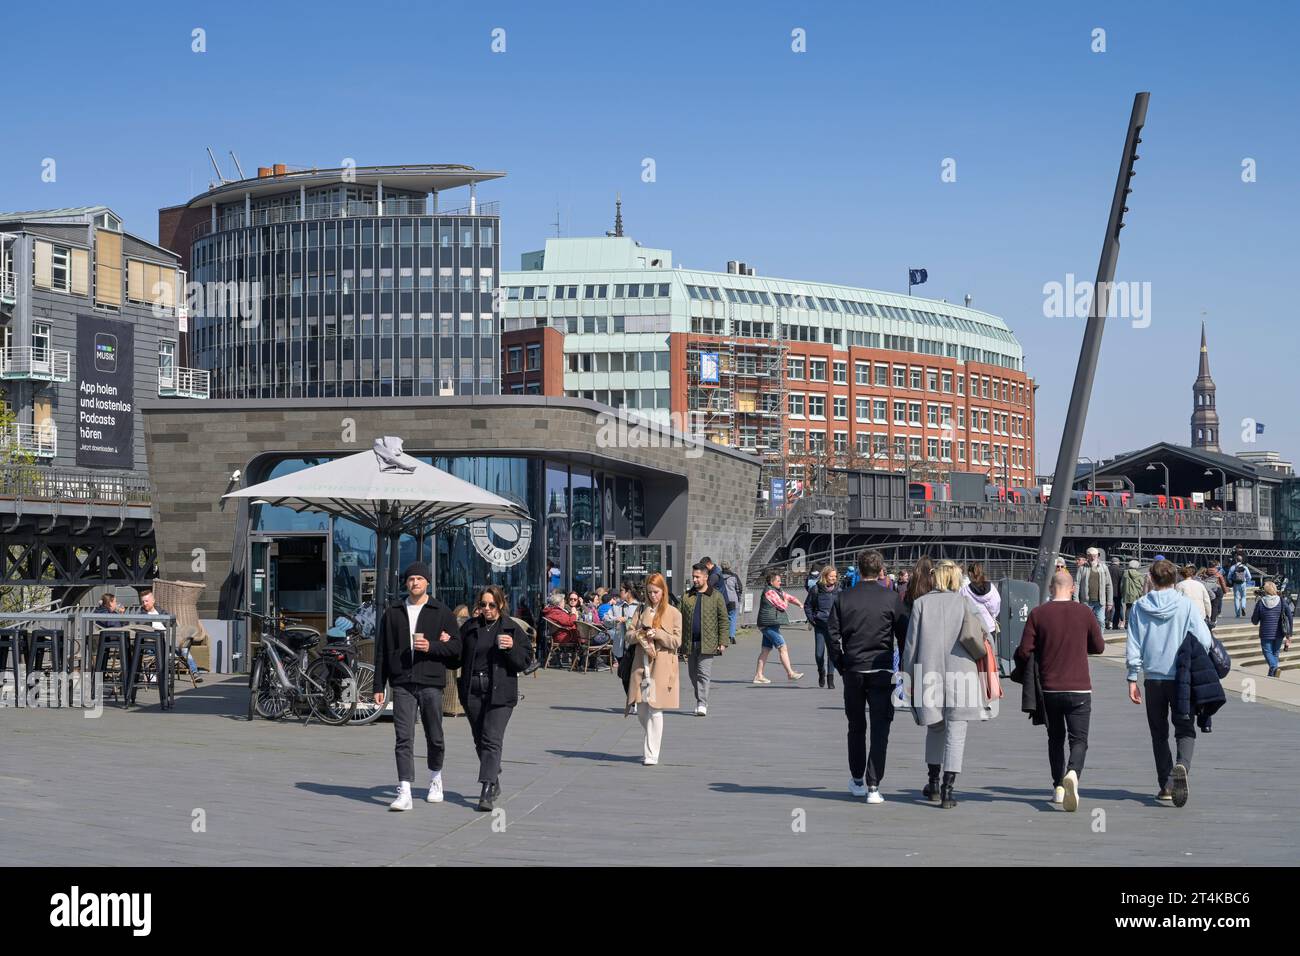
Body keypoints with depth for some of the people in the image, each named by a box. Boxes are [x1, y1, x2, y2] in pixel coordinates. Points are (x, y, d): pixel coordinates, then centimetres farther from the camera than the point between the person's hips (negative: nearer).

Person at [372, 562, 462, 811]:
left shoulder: (441, 612, 5)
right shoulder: (393, 613, 11)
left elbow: (456, 646, 2)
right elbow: (382, 652, 12)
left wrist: (432, 647, -15)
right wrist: (379, 687, 7)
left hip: (431, 682, -1)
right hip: (402, 684, 1)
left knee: (434, 737, 9)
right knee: (404, 739, -7)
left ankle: (436, 779, 33)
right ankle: (404, 793, -11)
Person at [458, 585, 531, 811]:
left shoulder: (513, 629, 2)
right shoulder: (470, 627, 9)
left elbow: (523, 663, 1)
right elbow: (459, 656, 10)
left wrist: (511, 648, -17)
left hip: (500, 692, -4)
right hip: (472, 691, 4)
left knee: (492, 740, -13)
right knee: (480, 740, 12)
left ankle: (487, 792, -17)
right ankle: (494, 784, 30)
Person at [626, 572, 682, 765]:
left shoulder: (673, 613, 0)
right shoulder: (642, 611, 14)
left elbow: (677, 641, -3)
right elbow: (629, 633, 13)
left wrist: (657, 634, -17)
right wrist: (639, 635, -9)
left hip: (661, 667, -4)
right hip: (641, 665, 5)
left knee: (655, 710, -7)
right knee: (641, 710, 5)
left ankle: (651, 754, -4)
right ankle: (652, 744, 29)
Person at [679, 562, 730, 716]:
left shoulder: (716, 596, 1)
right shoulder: (686, 596, 12)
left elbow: (723, 620, 0)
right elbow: (682, 620, 11)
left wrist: (722, 642, -7)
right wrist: (681, 642, 5)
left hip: (707, 642, -4)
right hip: (690, 643, 4)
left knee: (704, 674, -10)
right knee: (692, 674, 9)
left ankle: (702, 704, -11)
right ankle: (700, 702, 22)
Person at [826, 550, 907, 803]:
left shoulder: (844, 599, 1)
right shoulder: (891, 598, -5)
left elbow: (832, 635, 0)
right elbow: (904, 635, -3)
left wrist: (841, 666, 10)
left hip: (852, 671, 3)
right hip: (882, 672, -3)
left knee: (856, 726, 17)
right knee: (880, 728, 1)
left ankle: (857, 781, 28)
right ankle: (873, 786, -6)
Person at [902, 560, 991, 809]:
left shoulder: (921, 603, 1)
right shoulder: (964, 603, -1)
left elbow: (911, 643, 1)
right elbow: (974, 638, -5)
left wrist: (908, 676, 7)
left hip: (928, 674, 2)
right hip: (960, 674, -2)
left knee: (935, 728, 20)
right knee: (956, 733, 1)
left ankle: (933, 783, 24)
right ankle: (948, 788, -6)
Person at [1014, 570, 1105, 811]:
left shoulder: (1038, 614, -4)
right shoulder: (1085, 613, -2)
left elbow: (1024, 653, -5)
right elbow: (1099, 647, 10)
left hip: (1049, 689, 1)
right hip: (1079, 689, -1)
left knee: (1055, 738, 18)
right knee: (1078, 739, 0)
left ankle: (1059, 787, 18)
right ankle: (1072, 773, -28)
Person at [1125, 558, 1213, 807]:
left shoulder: (1139, 607, 1)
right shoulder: (1187, 605, -4)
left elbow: (1133, 646, 1)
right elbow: (1204, 641, -8)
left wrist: (1132, 679, 5)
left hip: (1153, 678, 2)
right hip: (1182, 677, -2)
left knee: (1159, 733, 13)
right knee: (1185, 729, 6)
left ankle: (1166, 786, 11)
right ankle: (1182, 766, -23)